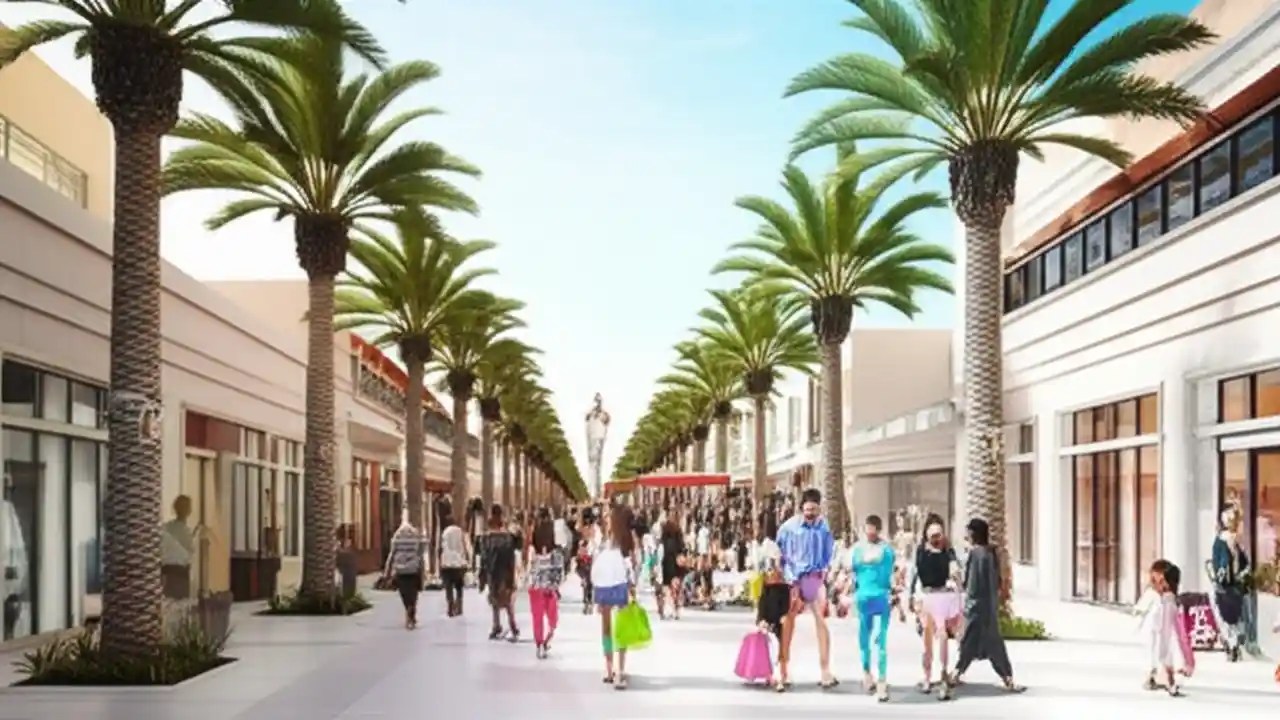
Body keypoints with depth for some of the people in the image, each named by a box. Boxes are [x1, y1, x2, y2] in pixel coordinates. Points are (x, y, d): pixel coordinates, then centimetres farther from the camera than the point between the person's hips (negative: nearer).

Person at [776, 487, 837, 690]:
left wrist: (824, 569, 0)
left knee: (821, 620, -5)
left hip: (815, 576, 1)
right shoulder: (789, 526, -11)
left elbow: (828, 551, 10)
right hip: (793, 578, -1)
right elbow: (782, 554, -2)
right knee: (788, 621, 7)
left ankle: (825, 670, -4)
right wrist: (790, 579, -4)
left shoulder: (823, 526, -5)